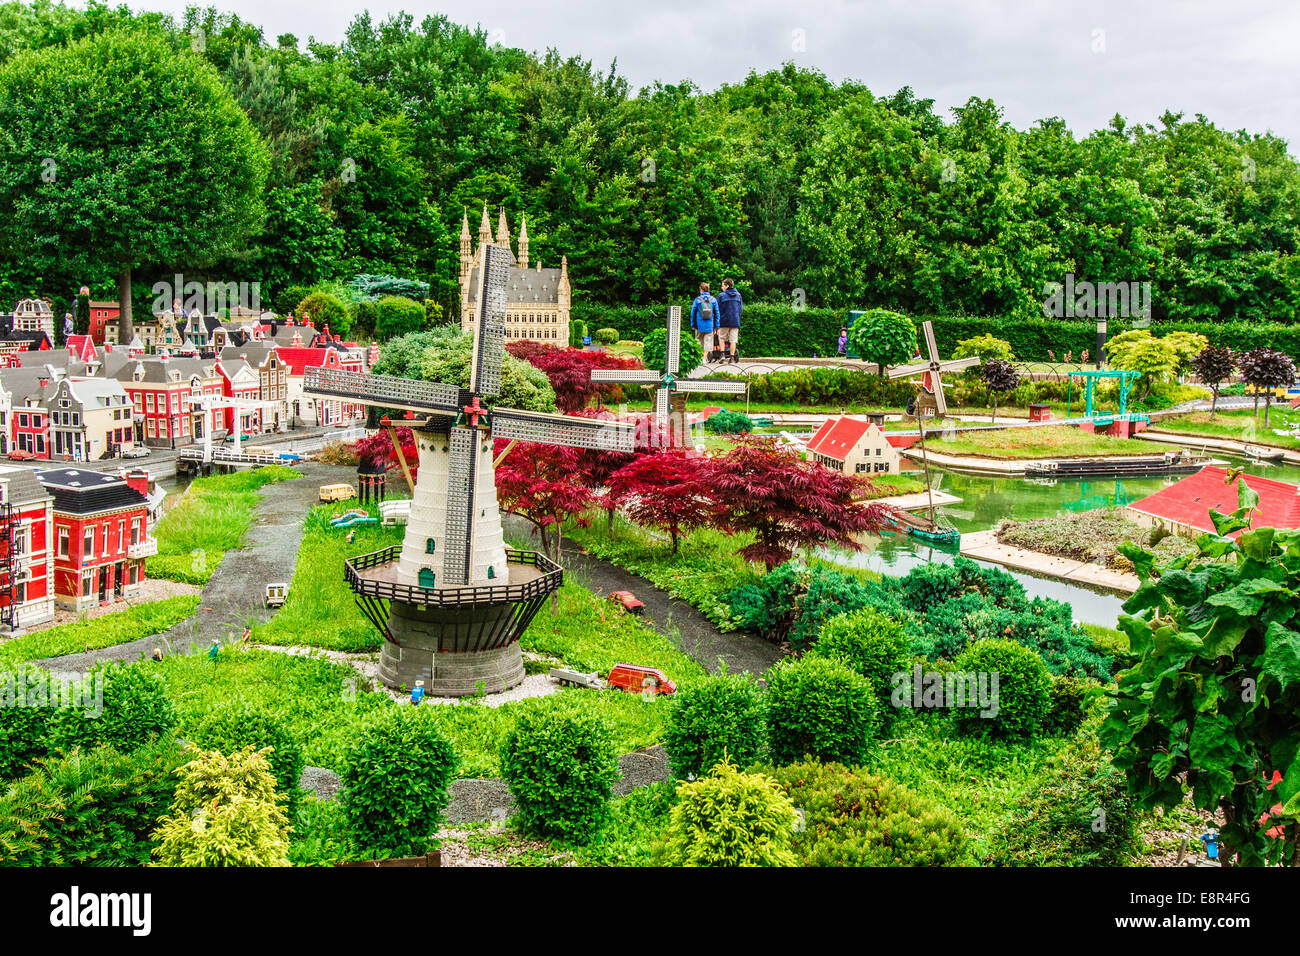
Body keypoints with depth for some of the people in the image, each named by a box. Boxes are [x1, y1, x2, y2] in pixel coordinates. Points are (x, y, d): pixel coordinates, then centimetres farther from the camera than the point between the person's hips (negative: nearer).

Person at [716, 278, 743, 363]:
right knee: (733, 340, 4)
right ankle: (732, 357, 1)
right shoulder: (738, 295, 6)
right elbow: (741, 308, 11)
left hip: (724, 321, -2)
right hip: (735, 321, 2)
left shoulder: (722, 296, -5)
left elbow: (718, 309, -1)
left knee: (722, 338, 12)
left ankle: (723, 354, -2)